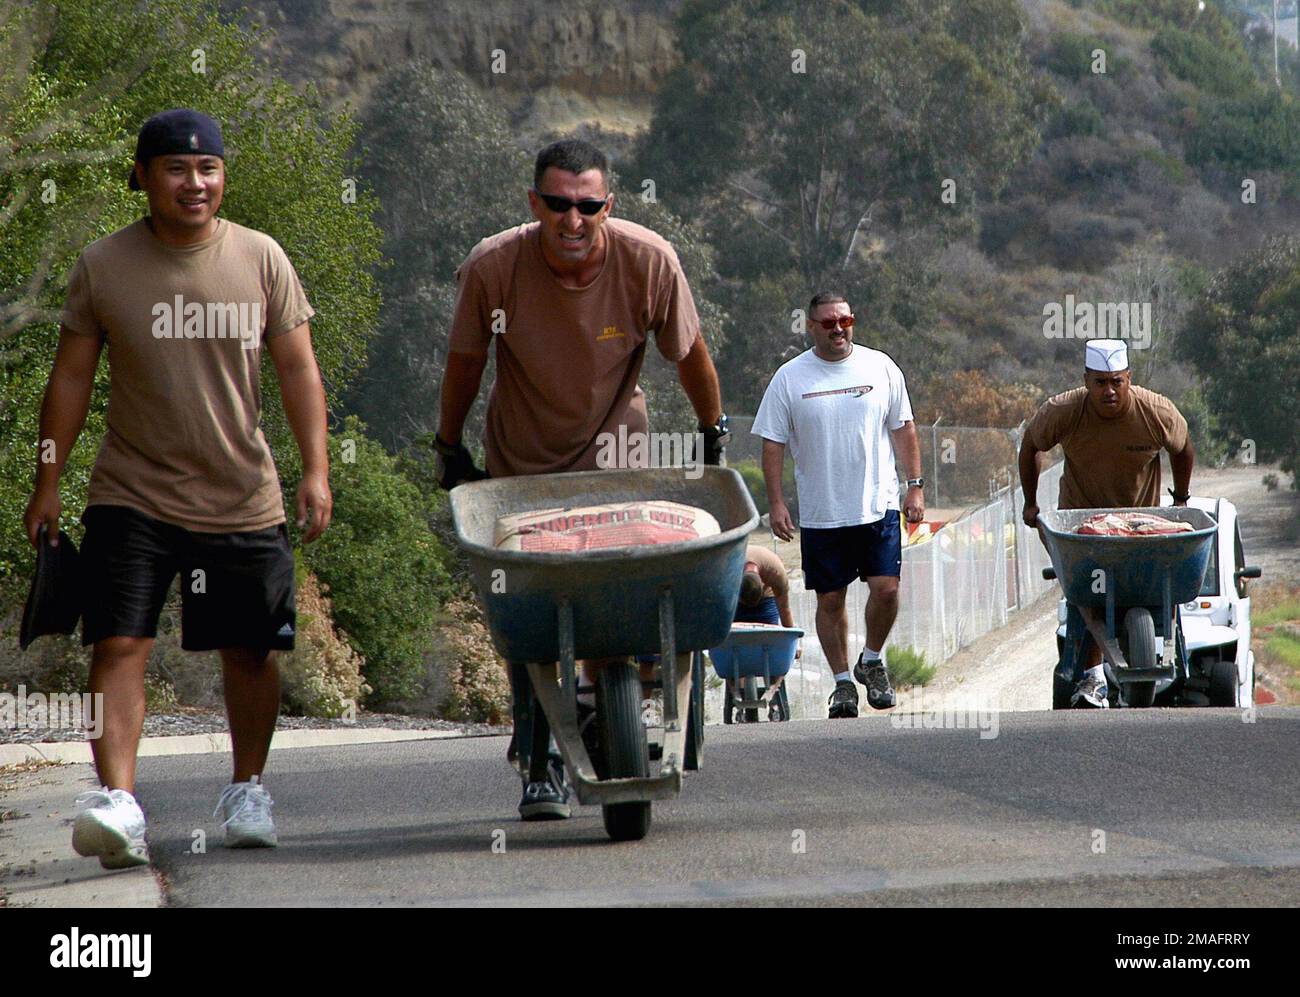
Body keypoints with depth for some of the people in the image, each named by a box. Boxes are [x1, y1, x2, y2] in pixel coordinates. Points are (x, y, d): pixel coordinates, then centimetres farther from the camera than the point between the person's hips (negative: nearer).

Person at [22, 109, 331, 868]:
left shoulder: (261, 259, 0)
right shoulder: (104, 267, -2)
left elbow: (298, 368, 4)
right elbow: (71, 378, 4)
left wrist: (316, 470, -4)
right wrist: (48, 484, 3)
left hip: (243, 499, 1)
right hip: (132, 497, -1)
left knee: (249, 651, 9)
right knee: (119, 644, -14)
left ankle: (248, 790, 29)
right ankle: (118, 799, -20)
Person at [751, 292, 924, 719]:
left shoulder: (880, 367, 4)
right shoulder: (790, 378, 0)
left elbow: (903, 429, 9)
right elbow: (772, 444, 2)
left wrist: (915, 485, 3)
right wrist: (776, 503, -4)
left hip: (878, 506, 0)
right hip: (820, 514, 0)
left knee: (886, 588, -10)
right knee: (830, 601, 4)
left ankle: (872, 660, 15)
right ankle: (843, 680, 17)